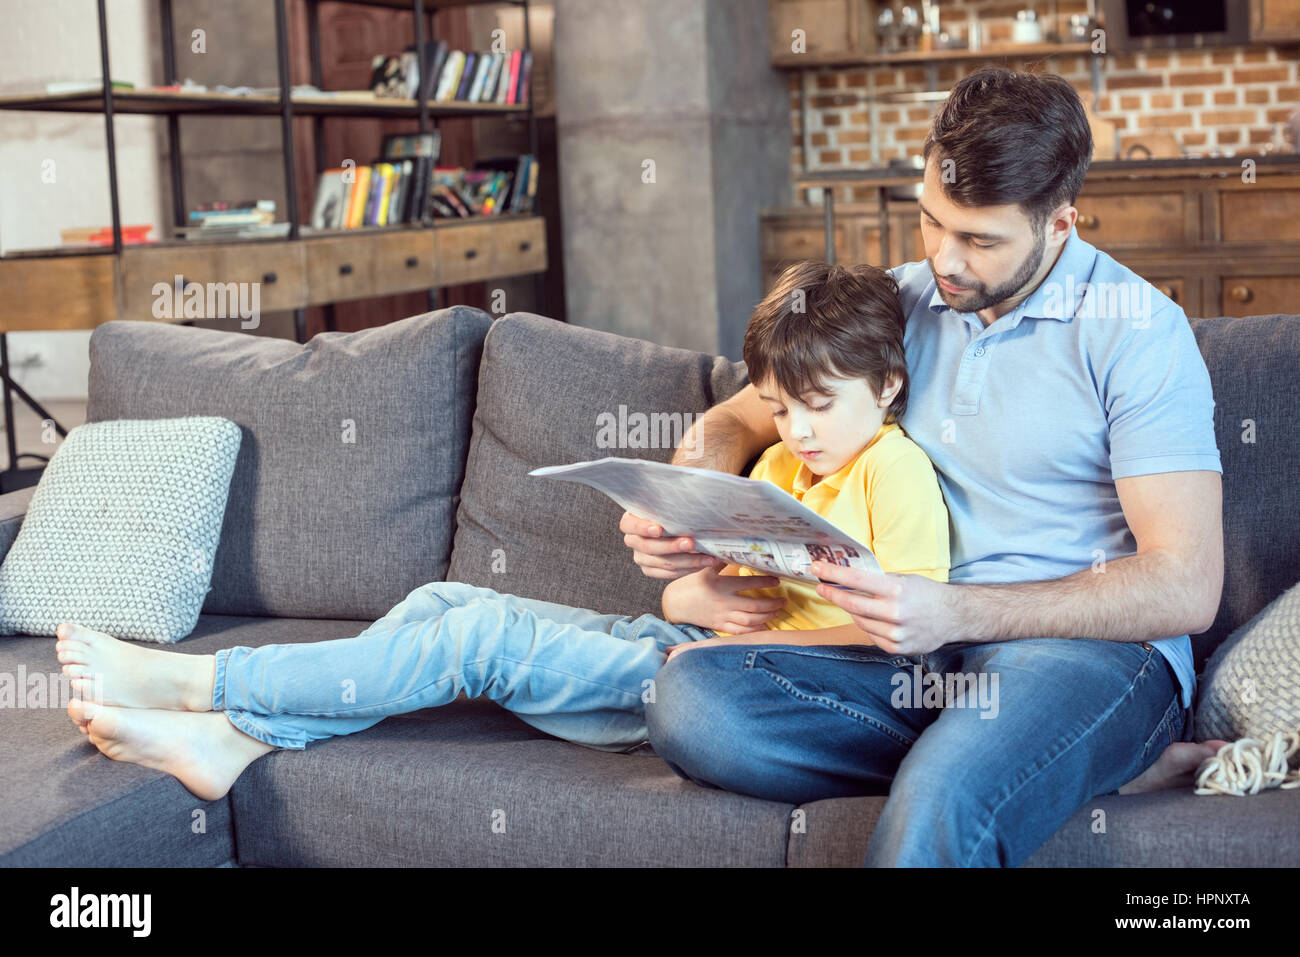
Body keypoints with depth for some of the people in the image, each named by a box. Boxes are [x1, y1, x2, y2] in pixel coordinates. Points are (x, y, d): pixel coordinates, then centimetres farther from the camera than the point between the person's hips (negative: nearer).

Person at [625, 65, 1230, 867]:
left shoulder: (1139, 332, -5)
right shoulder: (898, 304, 13)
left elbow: (1186, 588, -12)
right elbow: (737, 421, 22)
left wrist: (955, 612, -23)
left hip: (1089, 650, -9)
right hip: (922, 655, 9)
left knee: (943, 803, -44)